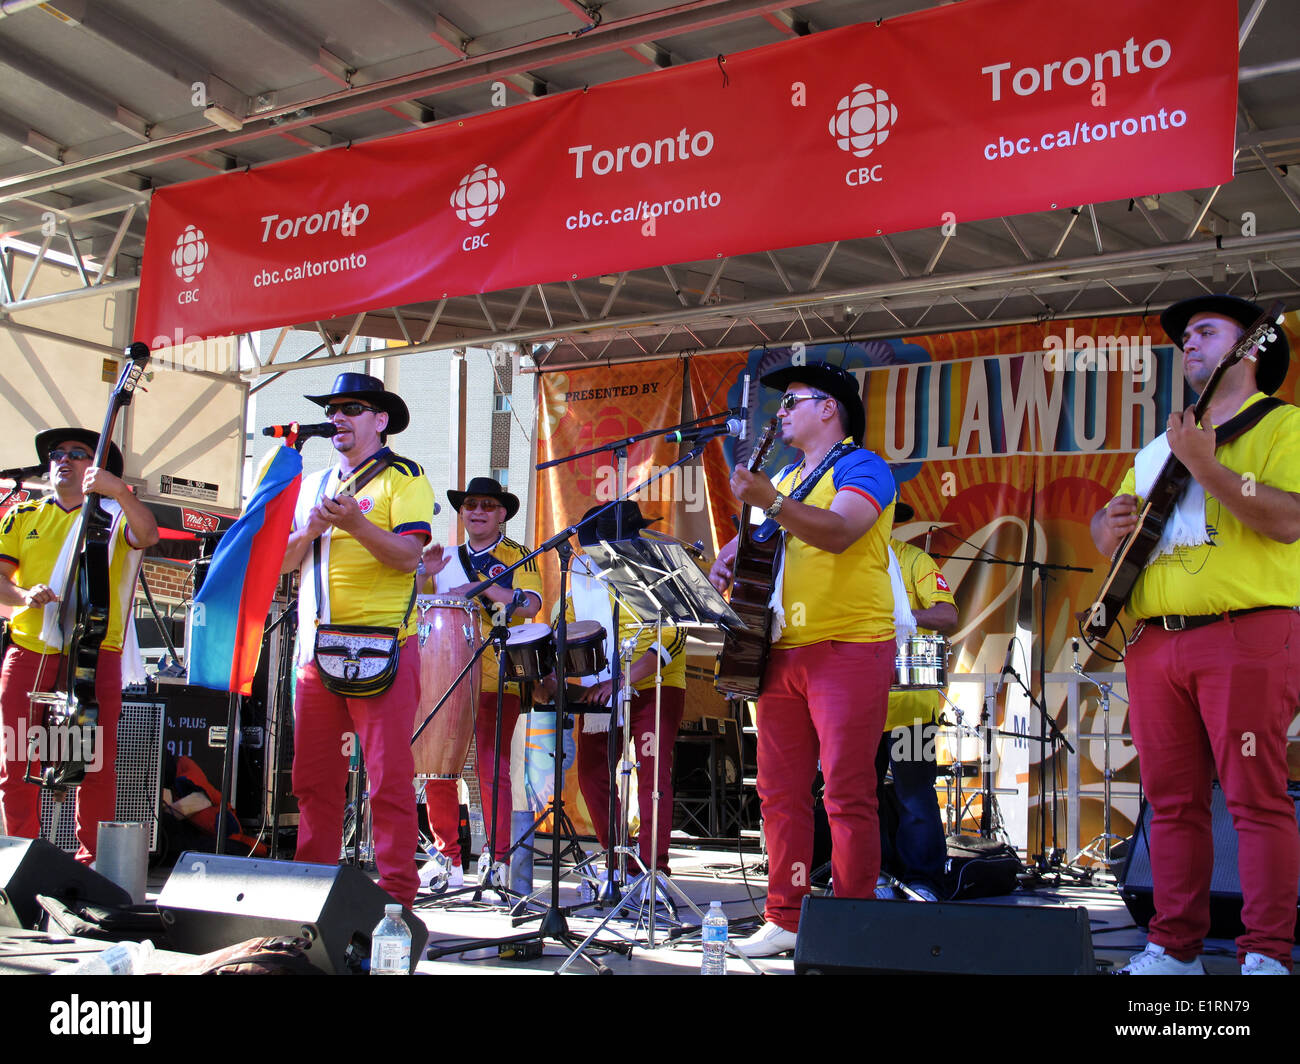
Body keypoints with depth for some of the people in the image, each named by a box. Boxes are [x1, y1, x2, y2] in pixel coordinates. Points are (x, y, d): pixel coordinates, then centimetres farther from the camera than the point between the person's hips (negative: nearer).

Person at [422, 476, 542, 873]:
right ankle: (448, 856, 10)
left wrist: (480, 587, -18)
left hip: (496, 680, -4)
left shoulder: (517, 555, 6)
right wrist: (426, 575, -1)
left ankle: (498, 861, -2)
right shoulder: (449, 558, 19)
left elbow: (530, 604, -10)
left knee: (492, 768, -8)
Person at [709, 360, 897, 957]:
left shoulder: (861, 467, -3)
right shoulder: (787, 477, 23)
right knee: (780, 792, 7)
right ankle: (784, 919, 14)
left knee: (847, 796, -7)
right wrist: (728, 560, 7)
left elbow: (839, 531, -22)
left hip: (850, 648, -8)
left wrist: (771, 502, -34)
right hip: (783, 653, 8)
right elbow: (753, 536, 30)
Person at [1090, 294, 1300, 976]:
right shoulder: (1160, 447, 24)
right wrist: (1109, 527, 3)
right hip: (1154, 639, 6)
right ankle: (1174, 949, 11)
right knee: (1172, 801, 6)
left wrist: (1207, 467, -21)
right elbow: (1108, 527, 27)